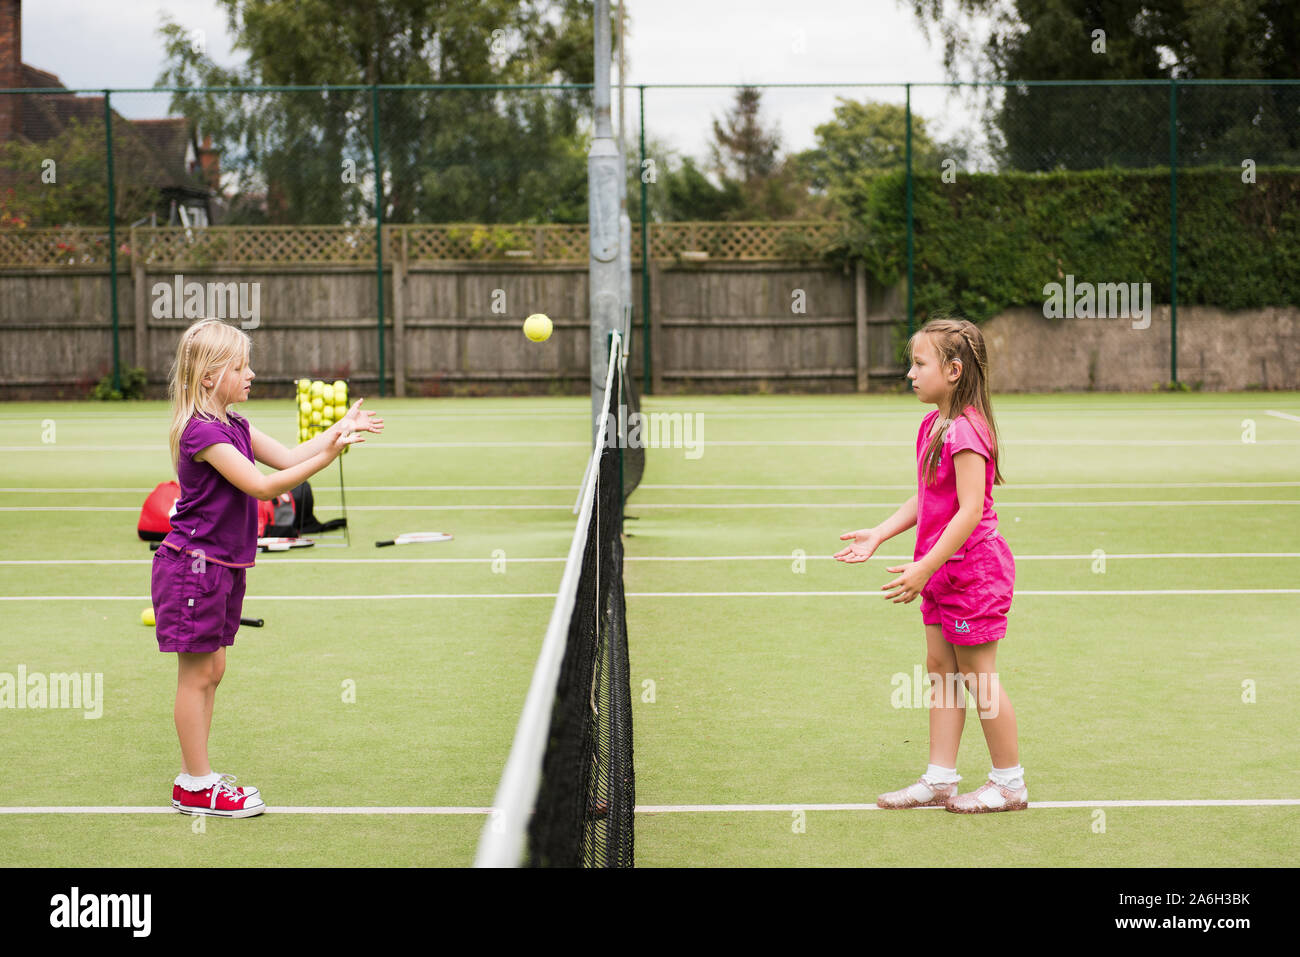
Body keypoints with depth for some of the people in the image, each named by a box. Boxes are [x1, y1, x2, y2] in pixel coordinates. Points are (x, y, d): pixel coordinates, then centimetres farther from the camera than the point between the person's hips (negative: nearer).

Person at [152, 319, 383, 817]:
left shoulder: (234, 426, 10)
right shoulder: (201, 432, -20)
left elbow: (285, 457, 9)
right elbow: (261, 485, -25)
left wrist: (337, 429, -1)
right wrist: (327, 456, -29)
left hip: (221, 566, 10)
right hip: (193, 565, -10)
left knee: (211, 669, 13)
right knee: (196, 673, -2)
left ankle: (195, 777, 21)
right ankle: (197, 785, 6)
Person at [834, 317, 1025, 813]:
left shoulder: (965, 431, -21)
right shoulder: (933, 425, 9)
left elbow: (970, 510, -25)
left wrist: (926, 566, -25)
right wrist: (878, 535, 10)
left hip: (972, 567, -10)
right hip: (944, 570, 10)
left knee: (977, 676, 1)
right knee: (940, 670, 12)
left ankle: (1009, 783, 14)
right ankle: (940, 780, 18)